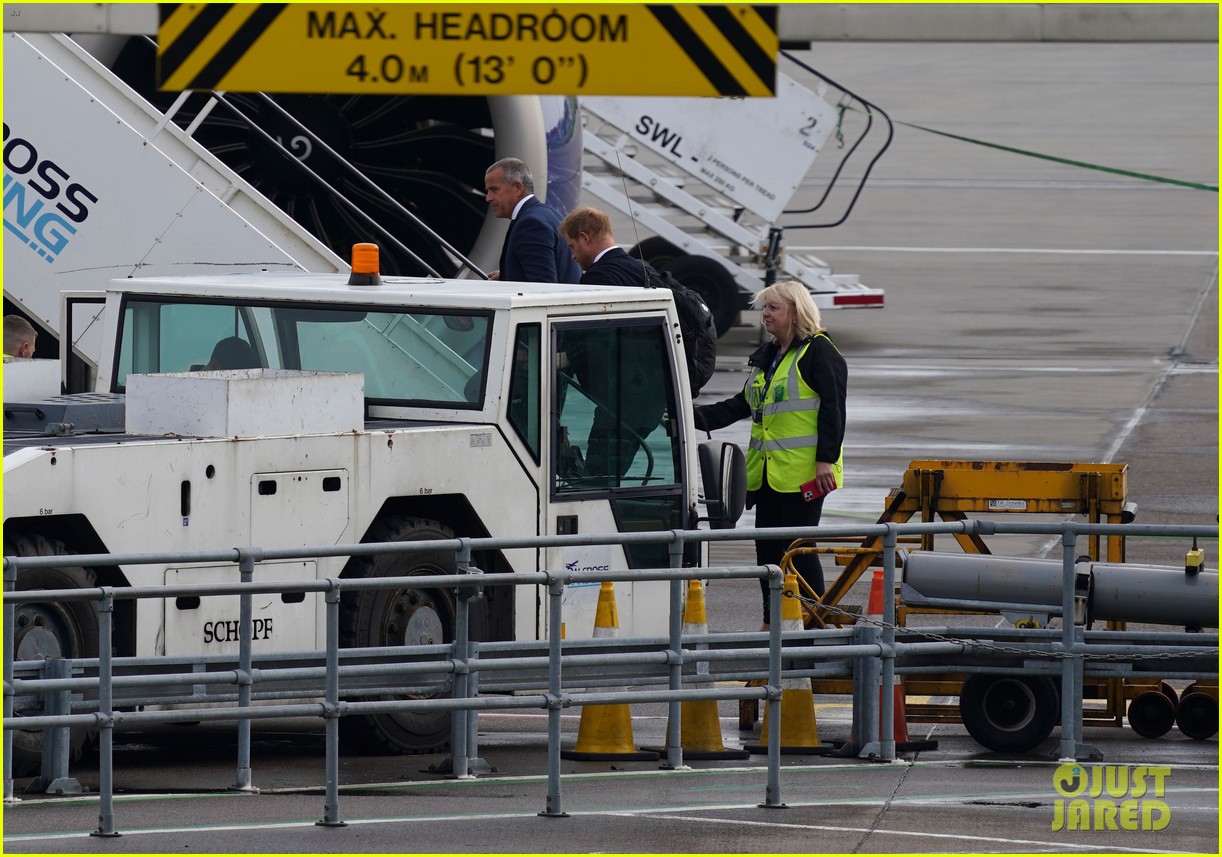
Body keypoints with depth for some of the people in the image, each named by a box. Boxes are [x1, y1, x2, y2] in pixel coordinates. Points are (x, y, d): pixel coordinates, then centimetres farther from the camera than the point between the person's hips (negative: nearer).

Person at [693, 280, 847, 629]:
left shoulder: (818, 352, -8)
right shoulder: (766, 356, 18)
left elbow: (833, 408, -13)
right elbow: (743, 404, 21)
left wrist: (826, 459, -19)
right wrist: (697, 417, 9)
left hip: (803, 470, -9)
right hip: (767, 470, 9)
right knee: (767, 546, 9)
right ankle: (772, 624, 16)